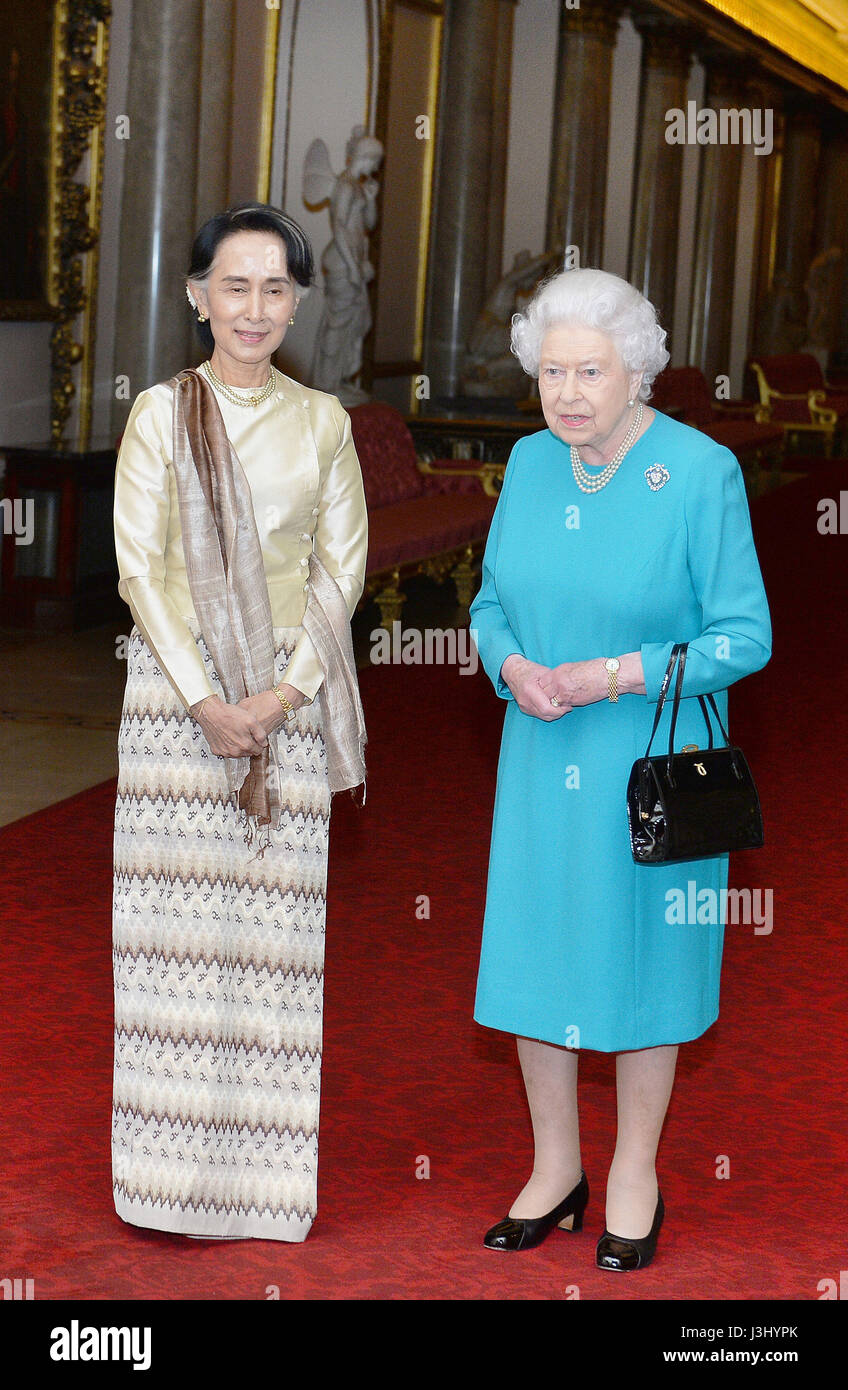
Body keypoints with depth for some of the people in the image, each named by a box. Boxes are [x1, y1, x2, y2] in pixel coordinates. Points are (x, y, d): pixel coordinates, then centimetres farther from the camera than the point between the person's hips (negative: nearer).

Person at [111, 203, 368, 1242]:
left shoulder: (321, 422, 7)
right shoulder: (160, 413, 2)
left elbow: (342, 569, 5)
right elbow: (139, 567, -2)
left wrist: (283, 693, -7)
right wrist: (203, 699, -11)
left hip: (289, 697, 1)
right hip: (175, 690, -1)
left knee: (277, 916, 1)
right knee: (177, 919, -1)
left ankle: (265, 1171, 11)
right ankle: (175, 1169, 9)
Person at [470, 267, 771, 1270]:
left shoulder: (702, 473, -13)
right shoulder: (530, 462, 2)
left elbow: (746, 634, -12)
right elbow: (492, 600, 11)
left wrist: (618, 676, -21)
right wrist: (512, 667, -11)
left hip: (651, 765, -4)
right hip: (541, 762, 5)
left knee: (642, 960, 8)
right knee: (533, 954, 10)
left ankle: (634, 1177, 26)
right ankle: (555, 1168, 29)